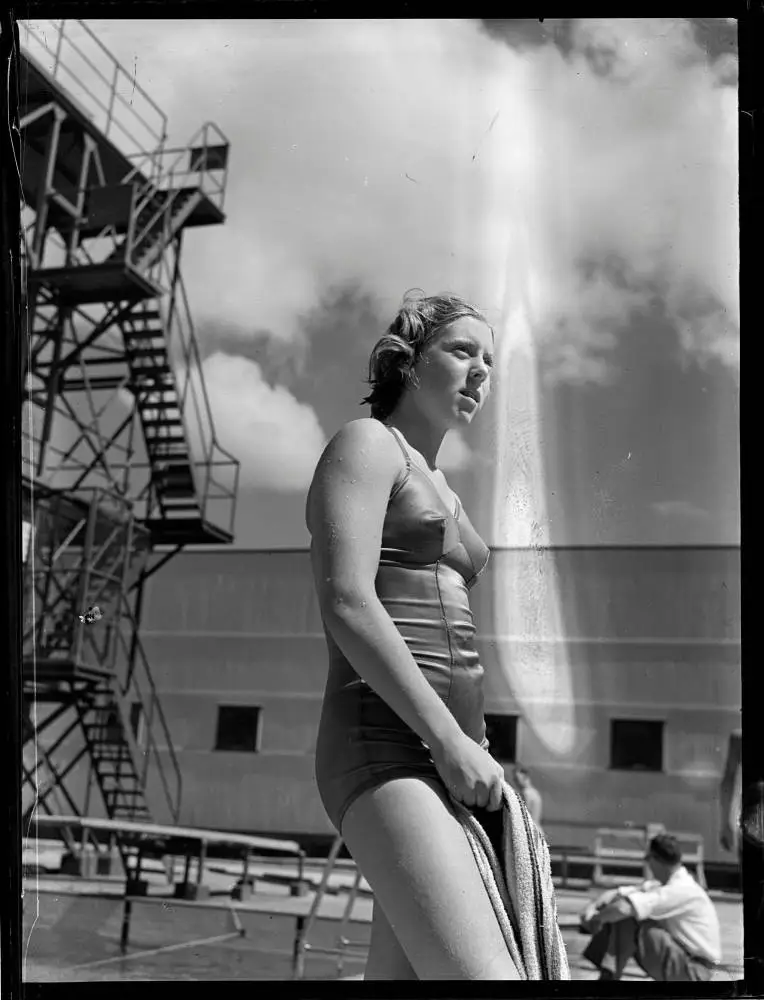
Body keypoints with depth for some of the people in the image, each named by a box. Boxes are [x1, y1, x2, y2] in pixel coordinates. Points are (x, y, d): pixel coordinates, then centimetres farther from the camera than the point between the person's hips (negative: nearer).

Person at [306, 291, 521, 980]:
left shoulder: (441, 487, 27)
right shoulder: (367, 443, 1)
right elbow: (347, 606, -14)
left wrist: (474, 752, 17)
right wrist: (451, 742, -17)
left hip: (448, 752, 9)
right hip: (385, 746, -9)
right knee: (481, 975, -24)